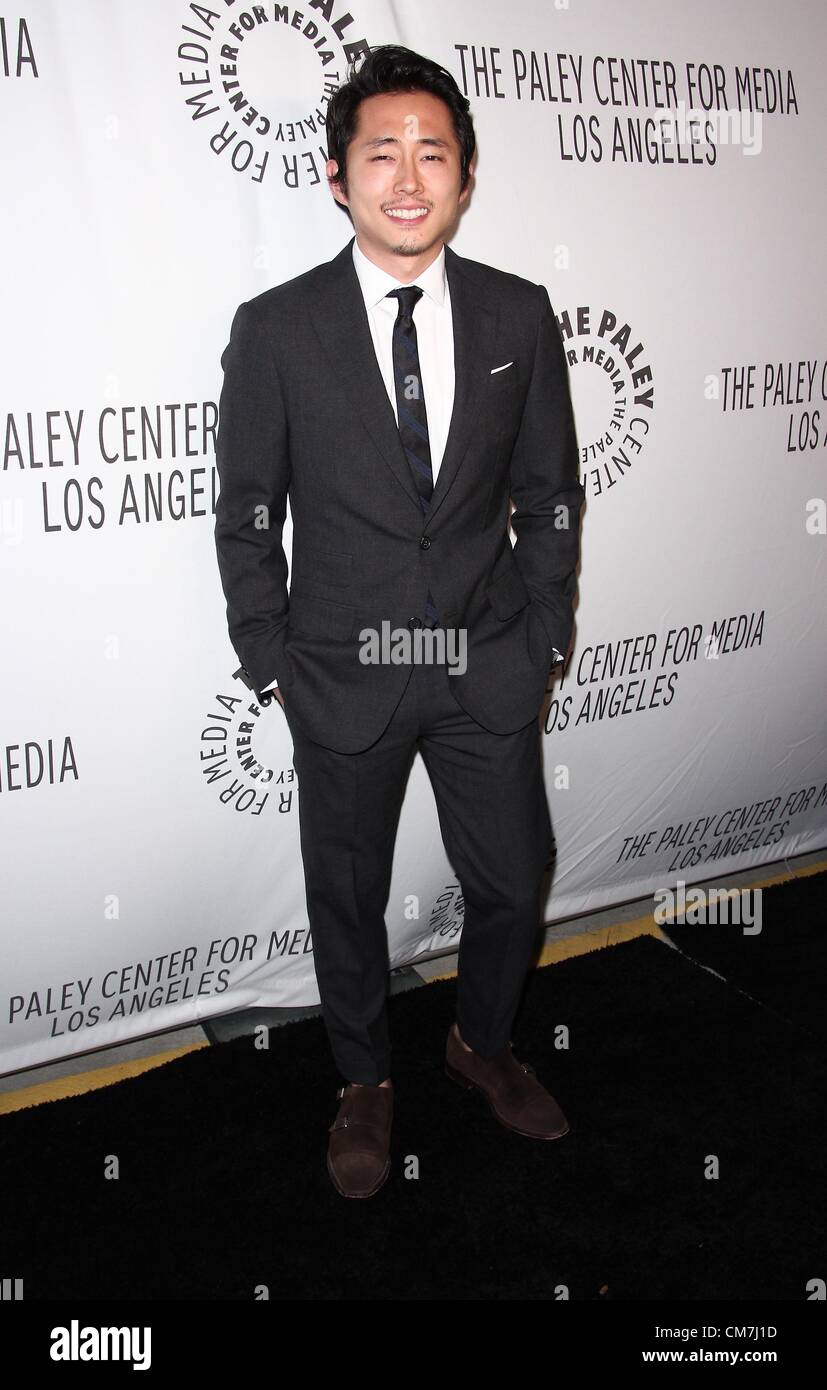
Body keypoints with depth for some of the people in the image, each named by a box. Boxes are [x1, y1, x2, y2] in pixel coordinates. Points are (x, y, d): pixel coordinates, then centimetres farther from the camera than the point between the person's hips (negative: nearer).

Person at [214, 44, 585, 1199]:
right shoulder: (275, 329, -7)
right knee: (349, 894, 14)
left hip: (490, 665, 2)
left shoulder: (520, 316, 0)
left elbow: (549, 492, 6)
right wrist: (270, 663, -3)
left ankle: (482, 1043, 43)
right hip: (344, 669, -1)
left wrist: (544, 634, 3)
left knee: (513, 880, 13)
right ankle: (364, 1083, 39)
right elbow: (247, 516, -2)